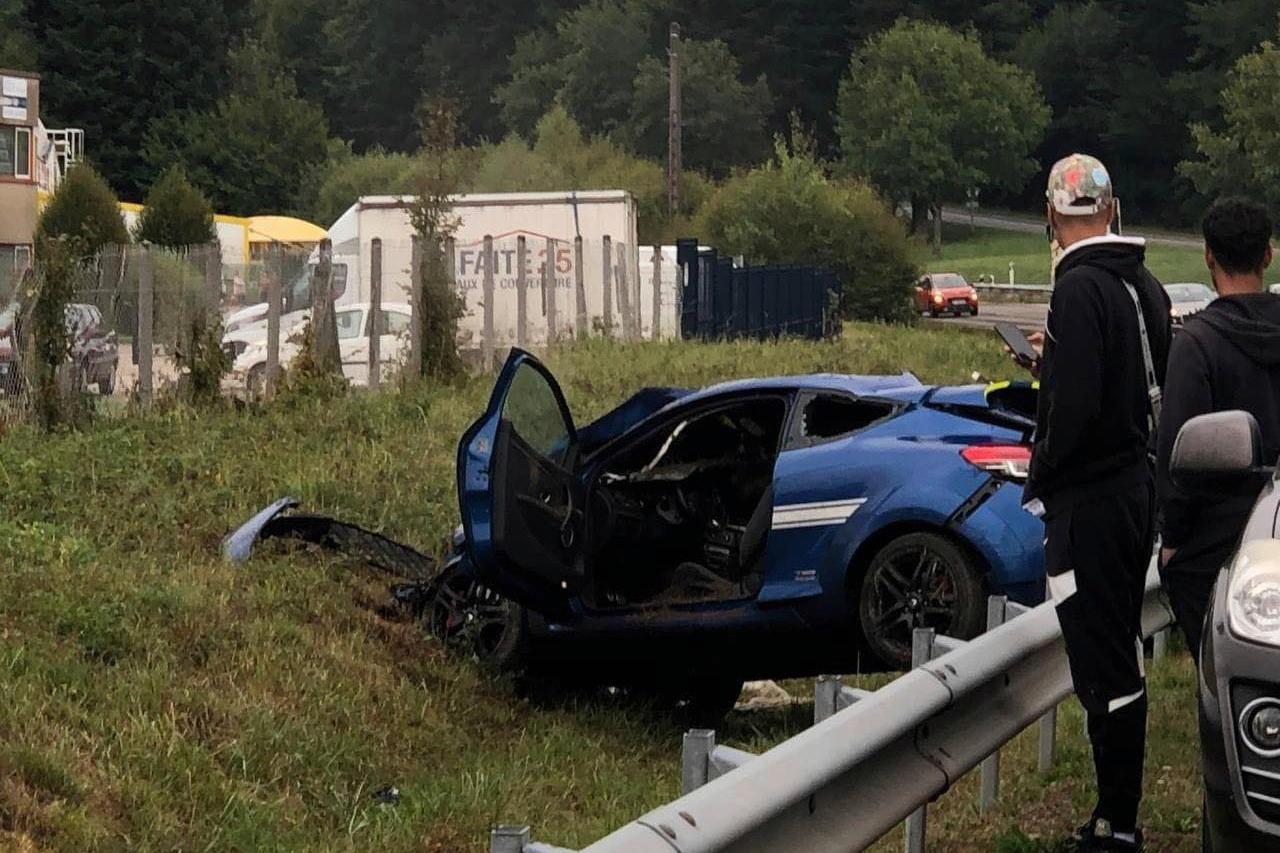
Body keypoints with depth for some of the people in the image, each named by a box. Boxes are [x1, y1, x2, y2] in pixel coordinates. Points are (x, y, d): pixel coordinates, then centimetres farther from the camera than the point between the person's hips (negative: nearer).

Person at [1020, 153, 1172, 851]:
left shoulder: (1080, 289, -18)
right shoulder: (1145, 284, 10)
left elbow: (1074, 404, -24)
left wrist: (1039, 481, -10)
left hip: (1088, 500, -9)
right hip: (1136, 486, 9)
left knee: (1104, 668, -5)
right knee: (1120, 660, 16)